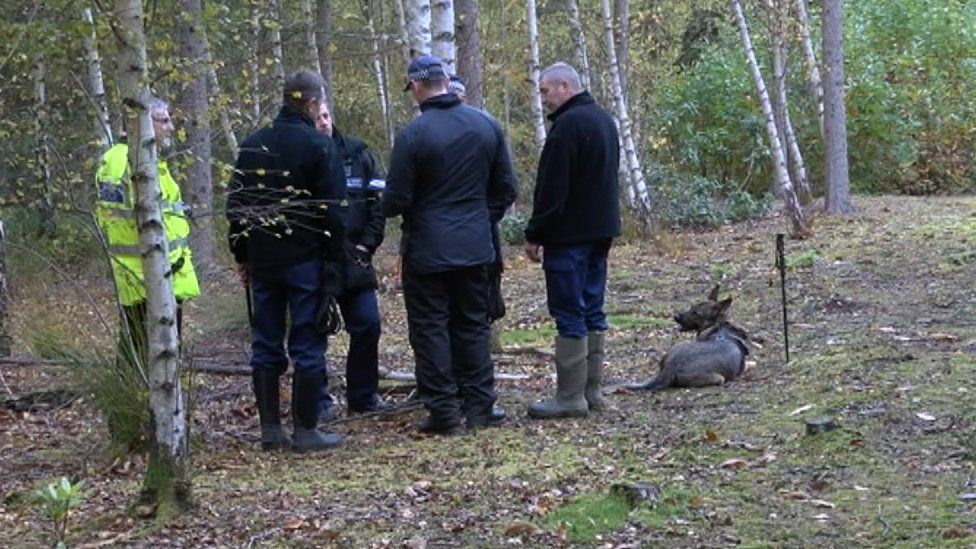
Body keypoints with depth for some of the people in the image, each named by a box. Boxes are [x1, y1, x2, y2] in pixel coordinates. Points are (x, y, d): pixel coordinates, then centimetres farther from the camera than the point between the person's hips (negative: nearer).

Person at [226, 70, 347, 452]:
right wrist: (336, 257, -5)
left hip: (262, 260, 5)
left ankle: (270, 430, 12)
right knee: (307, 345, 0)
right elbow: (332, 210, -12)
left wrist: (242, 256, 17)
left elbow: (235, 205, 12)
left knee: (266, 345, 10)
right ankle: (306, 431, 1)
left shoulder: (252, 145, 9)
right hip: (305, 260, -5)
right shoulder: (320, 146, -8)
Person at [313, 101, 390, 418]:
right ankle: (317, 400, 12)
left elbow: (377, 201, 9)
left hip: (353, 258, 4)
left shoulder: (356, 154, 5)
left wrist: (368, 243, 0)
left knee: (367, 325, 3)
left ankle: (363, 395, 16)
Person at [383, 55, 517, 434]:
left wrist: (387, 206, 10)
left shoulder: (412, 134, -15)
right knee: (473, 326, 14)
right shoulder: (487, 125, 1)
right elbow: (506, 189, 7)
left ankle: (443, 413, 5)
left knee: (430, 330, 4)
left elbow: (396, 201, -12)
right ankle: (478, 409, 16)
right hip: (475, 247, 5)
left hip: (427, 250, -5)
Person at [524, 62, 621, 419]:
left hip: (569, 234, -10)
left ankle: (570, 397, -5)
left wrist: (534, 235, -13)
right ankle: (592, 390, 15)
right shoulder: (604, 120, 15)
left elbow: (551, 188, -18)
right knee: (593, 312, 12)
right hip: (601, 230, 10)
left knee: (569, 314, -6)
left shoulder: (568, 124, -16)